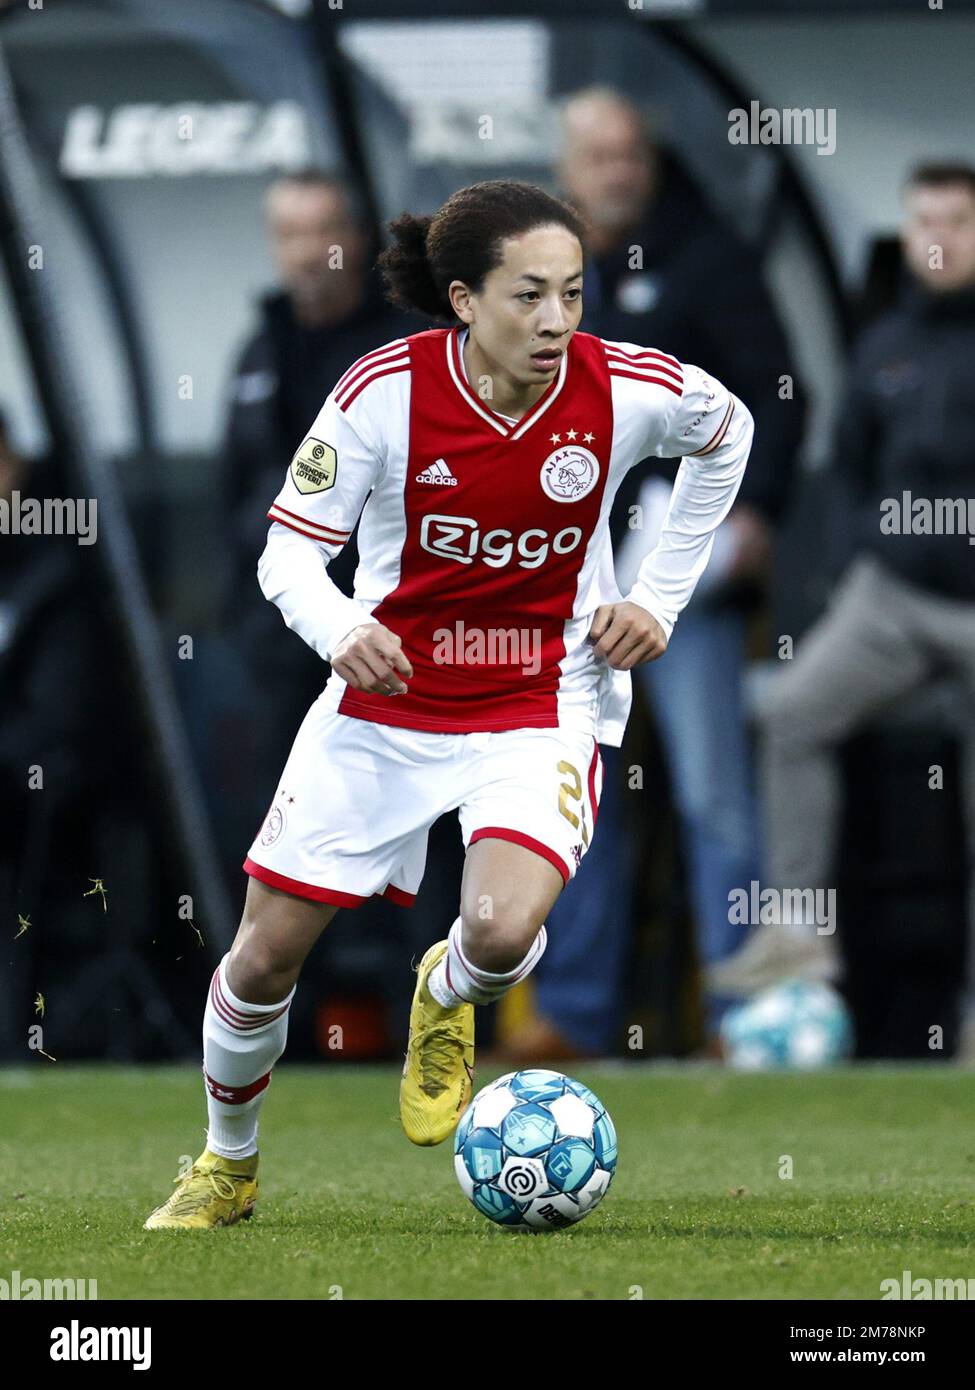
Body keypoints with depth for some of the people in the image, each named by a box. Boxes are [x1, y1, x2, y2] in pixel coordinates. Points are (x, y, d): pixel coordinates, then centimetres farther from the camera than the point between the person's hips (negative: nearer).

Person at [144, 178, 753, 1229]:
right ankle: (228, 1162, 33)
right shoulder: (385, 391, -17)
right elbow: (288, 549, -11)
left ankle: (445, 1001, 12)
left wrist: (659, 599, 5)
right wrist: (342, 631, -33)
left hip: (541, 707, -1)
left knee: (503, 931, -28)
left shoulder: (623, 389, -14)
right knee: (265, 956, 4)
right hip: (384, 705, 1)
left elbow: (726, 432, 9)